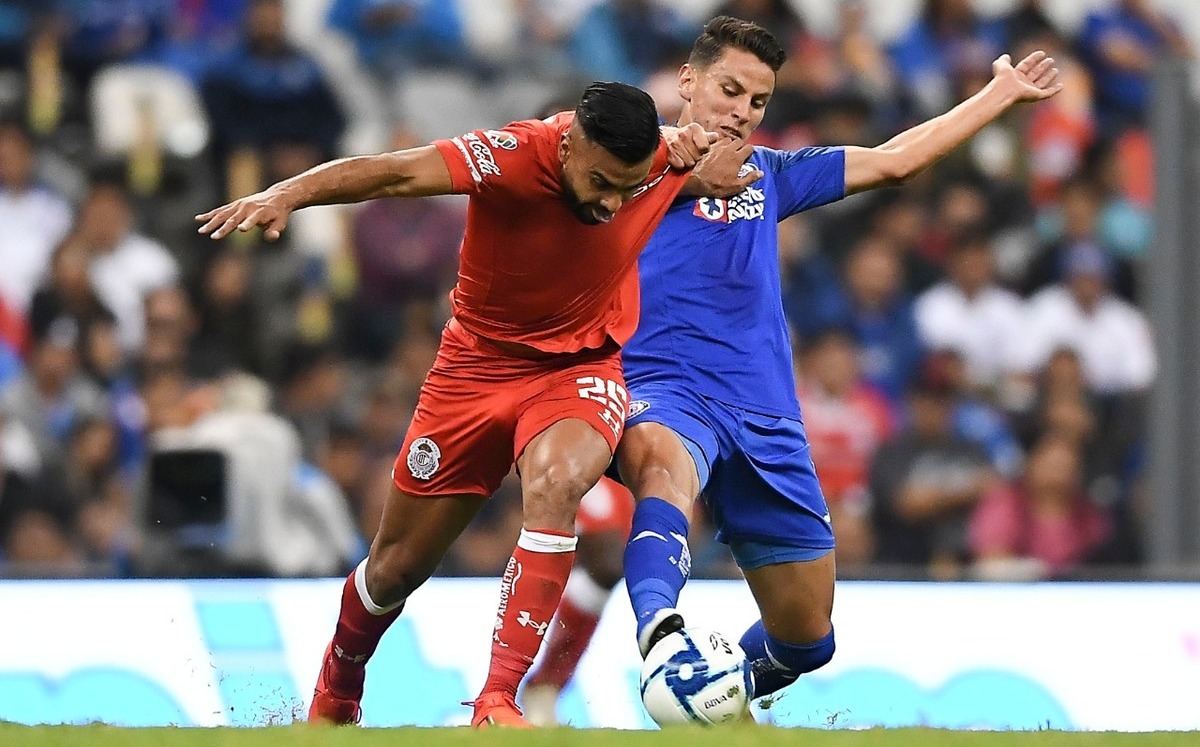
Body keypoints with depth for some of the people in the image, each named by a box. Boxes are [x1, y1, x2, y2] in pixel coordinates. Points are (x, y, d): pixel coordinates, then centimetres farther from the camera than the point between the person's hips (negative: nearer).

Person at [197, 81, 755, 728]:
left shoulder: (666, 159, -17)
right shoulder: (516, 155, -28)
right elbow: (399, 173, -39)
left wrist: (714, 169, -15)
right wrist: (286, 194, -53)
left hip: (580, 366, 0)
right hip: (478, 365, 0)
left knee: (553, 487, -35)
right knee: (396, 568, 10)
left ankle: (497, 703, -34)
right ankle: (334, 699, 42)